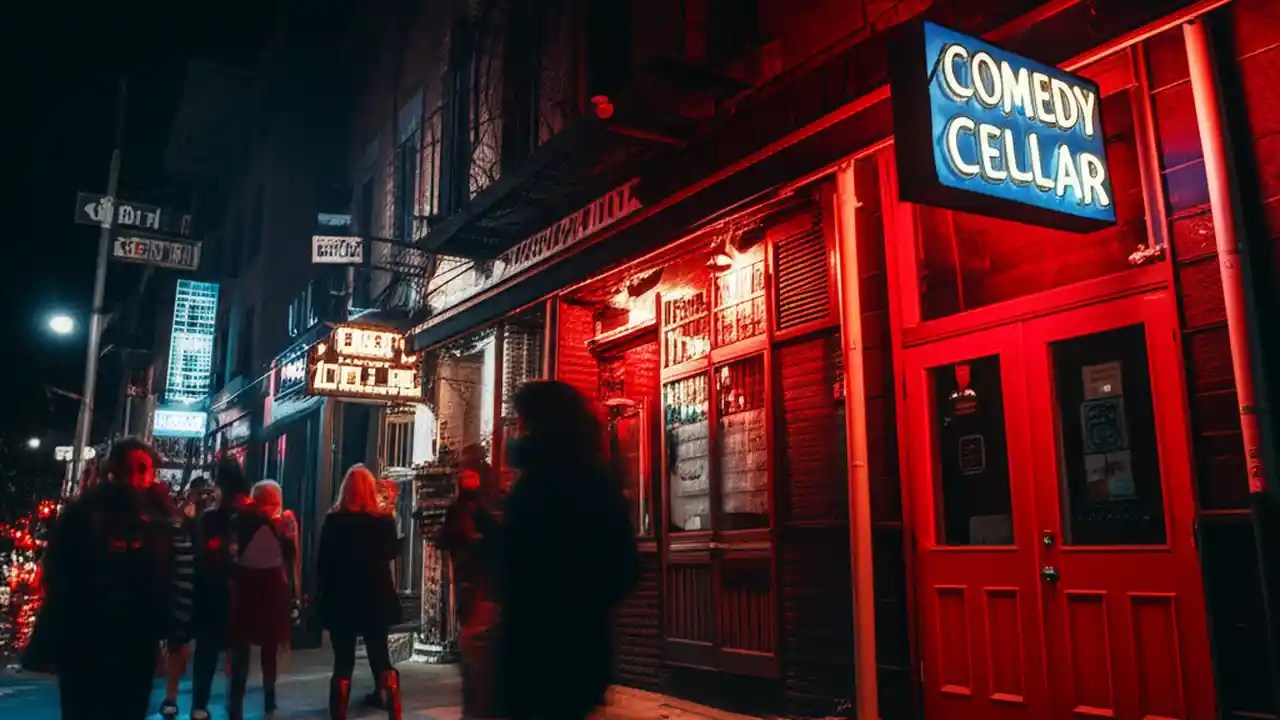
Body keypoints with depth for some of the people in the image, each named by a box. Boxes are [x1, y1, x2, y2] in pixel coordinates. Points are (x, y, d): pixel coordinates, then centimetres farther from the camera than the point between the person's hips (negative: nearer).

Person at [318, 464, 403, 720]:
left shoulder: (333, 521, -10)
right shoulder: (384, 520, -6)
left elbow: (324, 563, -6)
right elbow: (393, 553, 10)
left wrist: (326, 595, 5)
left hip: (341, 601, -1)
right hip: (376, 599, 2)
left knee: (343, 663, 5)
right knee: (381, 658, 13)